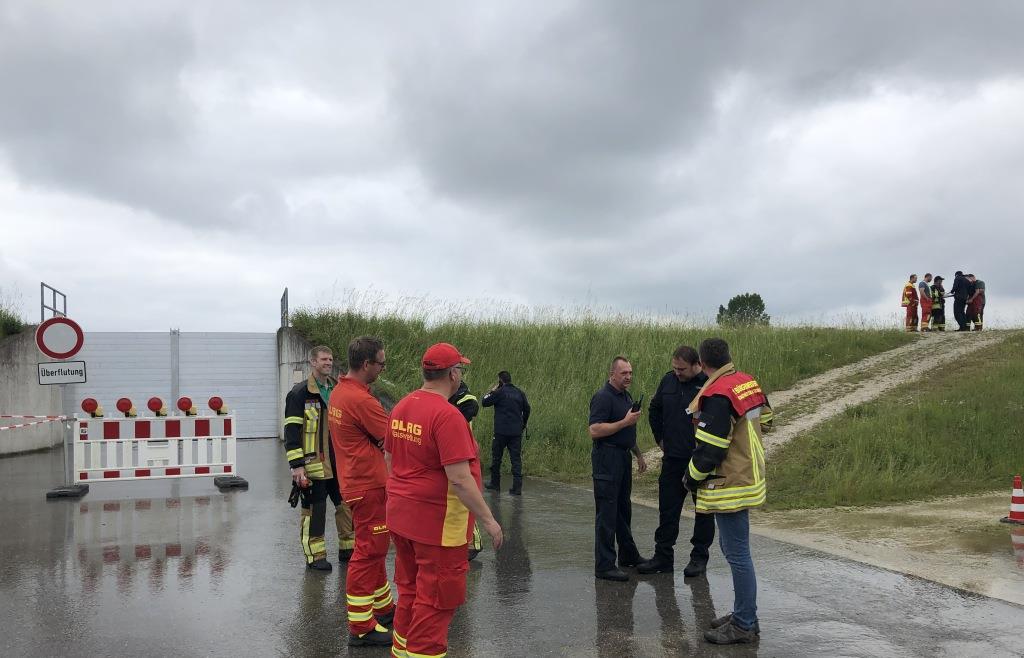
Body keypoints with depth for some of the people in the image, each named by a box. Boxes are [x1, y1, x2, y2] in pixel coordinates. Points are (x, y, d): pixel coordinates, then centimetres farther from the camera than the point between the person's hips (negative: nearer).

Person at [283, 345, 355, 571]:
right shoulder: (300, 393, -8)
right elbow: (291, 430, -11)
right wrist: (296, 465, -16)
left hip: (339, 461, 7)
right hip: (314, 462, -7)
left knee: (347, 504, 11)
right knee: (314, 508, 1)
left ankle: (348, 548, 25)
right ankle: (315, 556, 12)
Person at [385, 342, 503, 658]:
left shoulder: (401, 407, 5)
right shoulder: (448, 415, -21)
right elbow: (460, 479, -24)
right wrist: (488, 520, -16)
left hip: (401, 516, 9)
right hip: (437, 522, -9)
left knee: (410, 590, 22)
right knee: (437, 600, 3)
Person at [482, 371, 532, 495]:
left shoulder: (499, 392, -8)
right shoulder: (520, 393, 7)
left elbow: (485, 402, -2)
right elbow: (527, 409, 13)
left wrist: (491, 391, 14)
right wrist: (523, 424, 26)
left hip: (501, 431, -4)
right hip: (517, 432, 4)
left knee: (496, 457, 12)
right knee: (516, 458, 2)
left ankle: (495, 483, 21)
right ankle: (517, 487, -5)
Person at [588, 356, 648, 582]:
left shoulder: (626, 396, 16)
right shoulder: (603, 397, -14)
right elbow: (595, 430, -24)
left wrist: (639, 455, 25)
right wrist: (625, 422, -23)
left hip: (623, 456, 10)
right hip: (607, 457, -10)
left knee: (623, 508, 19)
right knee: (606, 512, -6)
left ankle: (628, 555, 31)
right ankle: (604, 565, -2)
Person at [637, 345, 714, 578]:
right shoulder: (668, 380, 4)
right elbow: (655, 410, 20)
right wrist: (660, 438, 15)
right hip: (673, 458, 5)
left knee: (704, 510, 8)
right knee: (667, 509, 10)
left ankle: (699, 557, 20)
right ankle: (663, 557, 20)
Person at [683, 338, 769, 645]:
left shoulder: (718, 397, -21)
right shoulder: (748, 383, 7)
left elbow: (709, 448, -19)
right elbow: (754, 425, 20)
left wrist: (692, 478, -4)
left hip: (730, 487, -10)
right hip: (748, 479, 10)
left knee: (737, 554, -2)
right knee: (733, 548, 19)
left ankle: (745, 625, 7)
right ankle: (743, 613, 29)